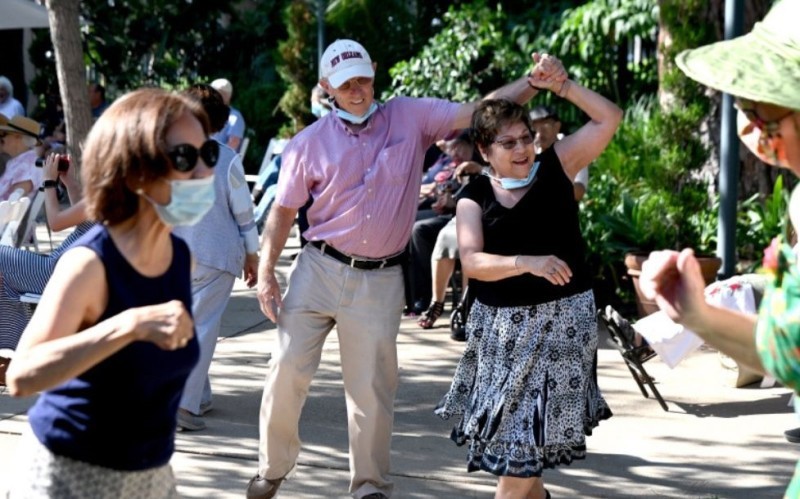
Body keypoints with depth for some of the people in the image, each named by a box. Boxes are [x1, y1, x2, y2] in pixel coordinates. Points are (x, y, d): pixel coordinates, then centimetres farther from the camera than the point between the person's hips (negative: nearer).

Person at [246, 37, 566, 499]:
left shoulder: (410, 118, 0)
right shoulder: (310, 143, 1)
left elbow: (479, 111, -7)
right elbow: (284, 211, 7)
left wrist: (533, 82, -22)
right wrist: (267, 271, -2)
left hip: (379, 281, 0)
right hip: (318, 270, 1)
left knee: (373, 388, 5)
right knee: (288, 371, 1)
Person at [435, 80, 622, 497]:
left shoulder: (555, 166, -1)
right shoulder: (474, 197, 0)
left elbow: (610, 118, -6)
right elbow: (472, 262, -15)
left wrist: (561, 86, -15)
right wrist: (528, 263, -29)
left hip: (561, 319, -2)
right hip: (501, 325, 2)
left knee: (527, 428, -4)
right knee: (509, 426, 15)